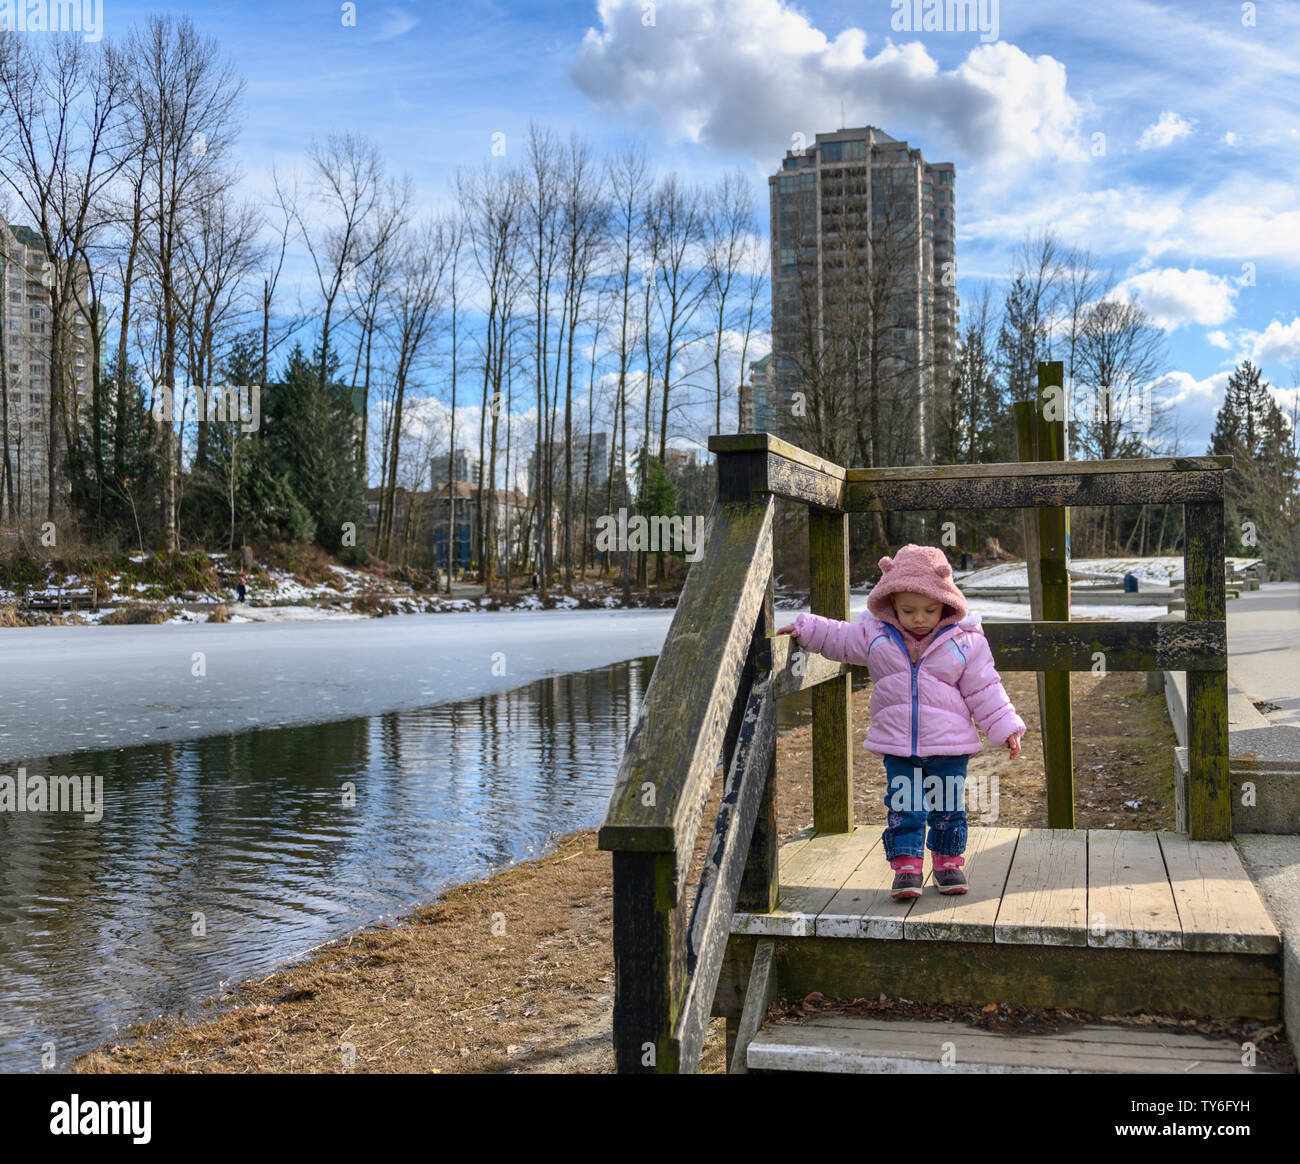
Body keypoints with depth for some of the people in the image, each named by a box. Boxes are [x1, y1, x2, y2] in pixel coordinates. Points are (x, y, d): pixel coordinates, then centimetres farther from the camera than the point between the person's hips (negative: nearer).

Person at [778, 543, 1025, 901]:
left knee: (948, 808, 9)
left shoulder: (964, 641, -5)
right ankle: (906, 868, 5)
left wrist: (1005, 728, 0)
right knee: (903, 809, -1)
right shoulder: (875, 634, -1)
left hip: (949, 745, 0)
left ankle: (948, 862, 26)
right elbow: (837, 637, 15)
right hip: (897, 746, 1)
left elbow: (984, 690, 1)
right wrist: (803, 629, 10)